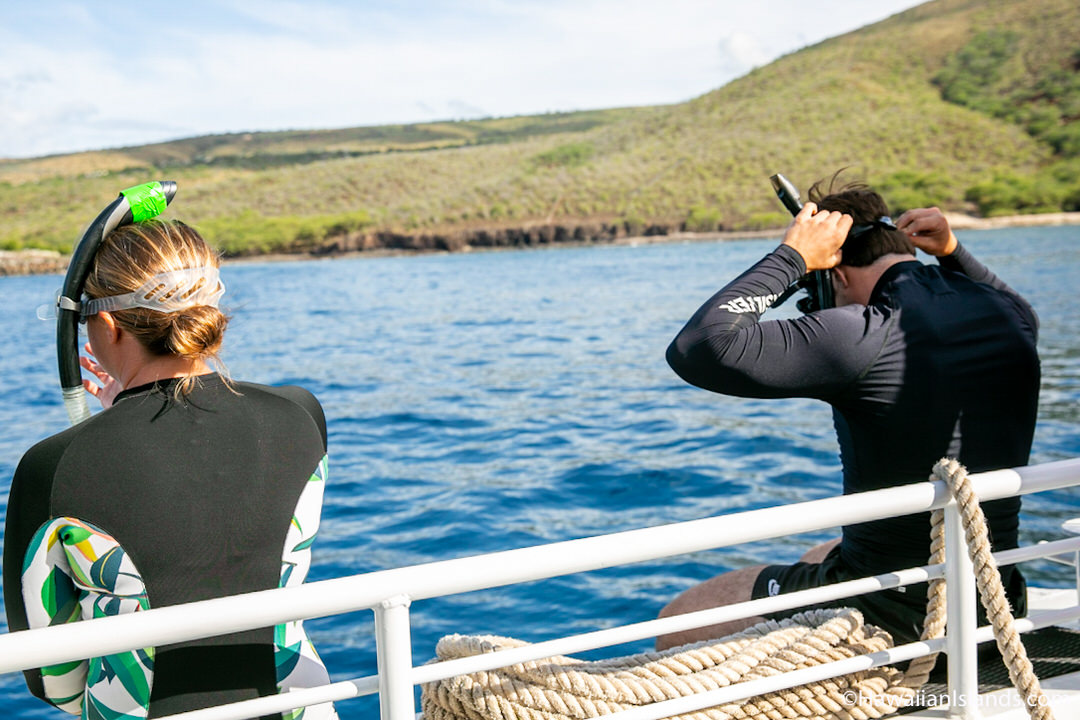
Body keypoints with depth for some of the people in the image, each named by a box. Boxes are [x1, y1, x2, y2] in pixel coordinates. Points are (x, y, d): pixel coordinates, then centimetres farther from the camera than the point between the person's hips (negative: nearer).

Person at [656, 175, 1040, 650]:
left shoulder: (865, 338, -23)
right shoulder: (1011, 317, 0)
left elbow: (697, 348, -27)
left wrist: (791, 256, -17)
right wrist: (952, 253, 15)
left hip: (888, 612, -8)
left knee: (679, 623, 9)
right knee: (816, 560, 38)